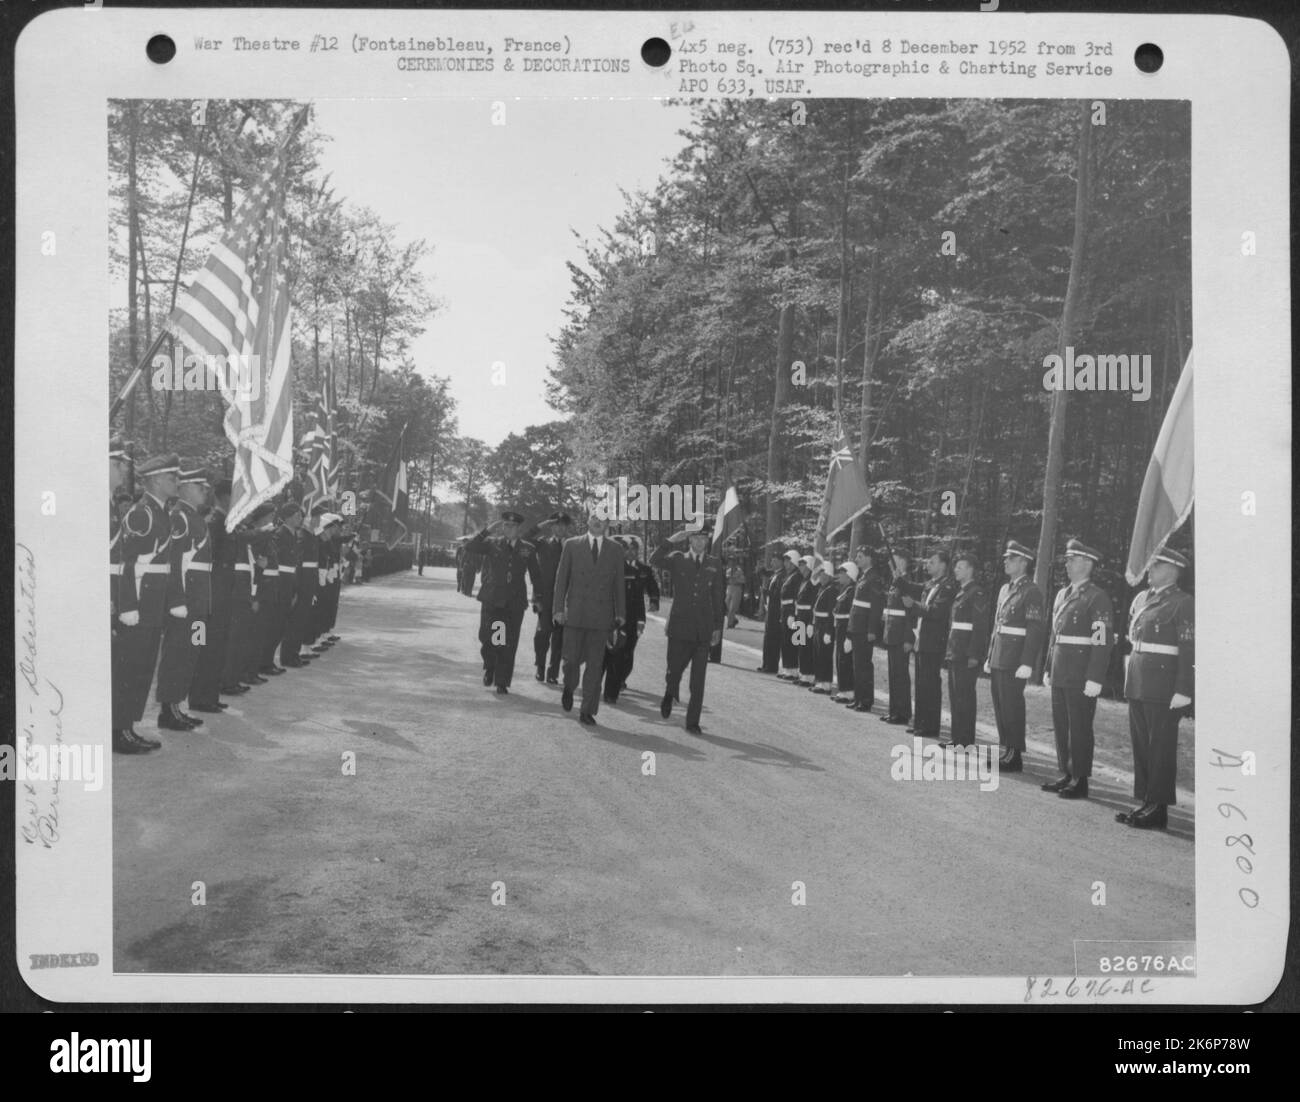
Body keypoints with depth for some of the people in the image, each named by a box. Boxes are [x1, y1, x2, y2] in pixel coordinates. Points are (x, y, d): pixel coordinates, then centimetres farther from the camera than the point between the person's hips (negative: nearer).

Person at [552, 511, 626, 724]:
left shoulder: (615, 550, 9)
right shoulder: (572, 545, 6)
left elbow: (618, 583, 9)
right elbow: (561, 578, 5)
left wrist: (621, 613, 5)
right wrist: (559, 608, -2)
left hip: (601, 615, 1)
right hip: (575, 612, -1)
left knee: (595, 664, -1)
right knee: (572, 658, -1)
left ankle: (587, 711, 7)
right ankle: (569, 688, 31)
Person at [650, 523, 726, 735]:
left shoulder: (714, 565, 9)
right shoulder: (677, 560, 4)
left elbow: (718, 596, 10)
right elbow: (654, 560, -13)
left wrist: (718, 626, 6)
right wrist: (672, 540, -18)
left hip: (703, 630, 1)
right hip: (680, 626, -1)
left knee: (698, 679, 1)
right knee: (674, 670, 3)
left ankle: (693, 722, 11)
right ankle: (670, 694, 37)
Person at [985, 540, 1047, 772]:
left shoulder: (1032, 593, -10)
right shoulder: (1005, 590, 16)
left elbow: (1036, 631, -16)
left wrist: (1026, 664, -21)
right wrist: (990, 657, 18)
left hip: (1015, 662, -8)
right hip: (999, 661, 8)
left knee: (1012, 708, -3)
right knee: (1000, 707, 11)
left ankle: (1015, 758, 5)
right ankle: (1006, 750, 21)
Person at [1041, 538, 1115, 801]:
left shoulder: (1097, 597, -11)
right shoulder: (1063, 594, 14)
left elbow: (1103, 641, -16)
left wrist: (1094, 679, -20)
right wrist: (1049, 669, 17)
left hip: (1081, 676, -8)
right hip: (1060, 675, 8)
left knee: (1080, 728, 0)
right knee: (1061, 726, 12)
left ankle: (1080, 781, 8)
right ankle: (1066, 774, 22)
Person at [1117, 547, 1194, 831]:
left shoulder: (1184, 603, -9)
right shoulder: (1142, 598, 14)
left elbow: (1190, 651, -15)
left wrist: (1183, 691, -19)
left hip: (1164, 689, -8)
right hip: (1137, 684, 8)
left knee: (1161, 748, -1)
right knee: (1141, 745, 12)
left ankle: (1158, 810, 6)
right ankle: (1146, 803, 21)